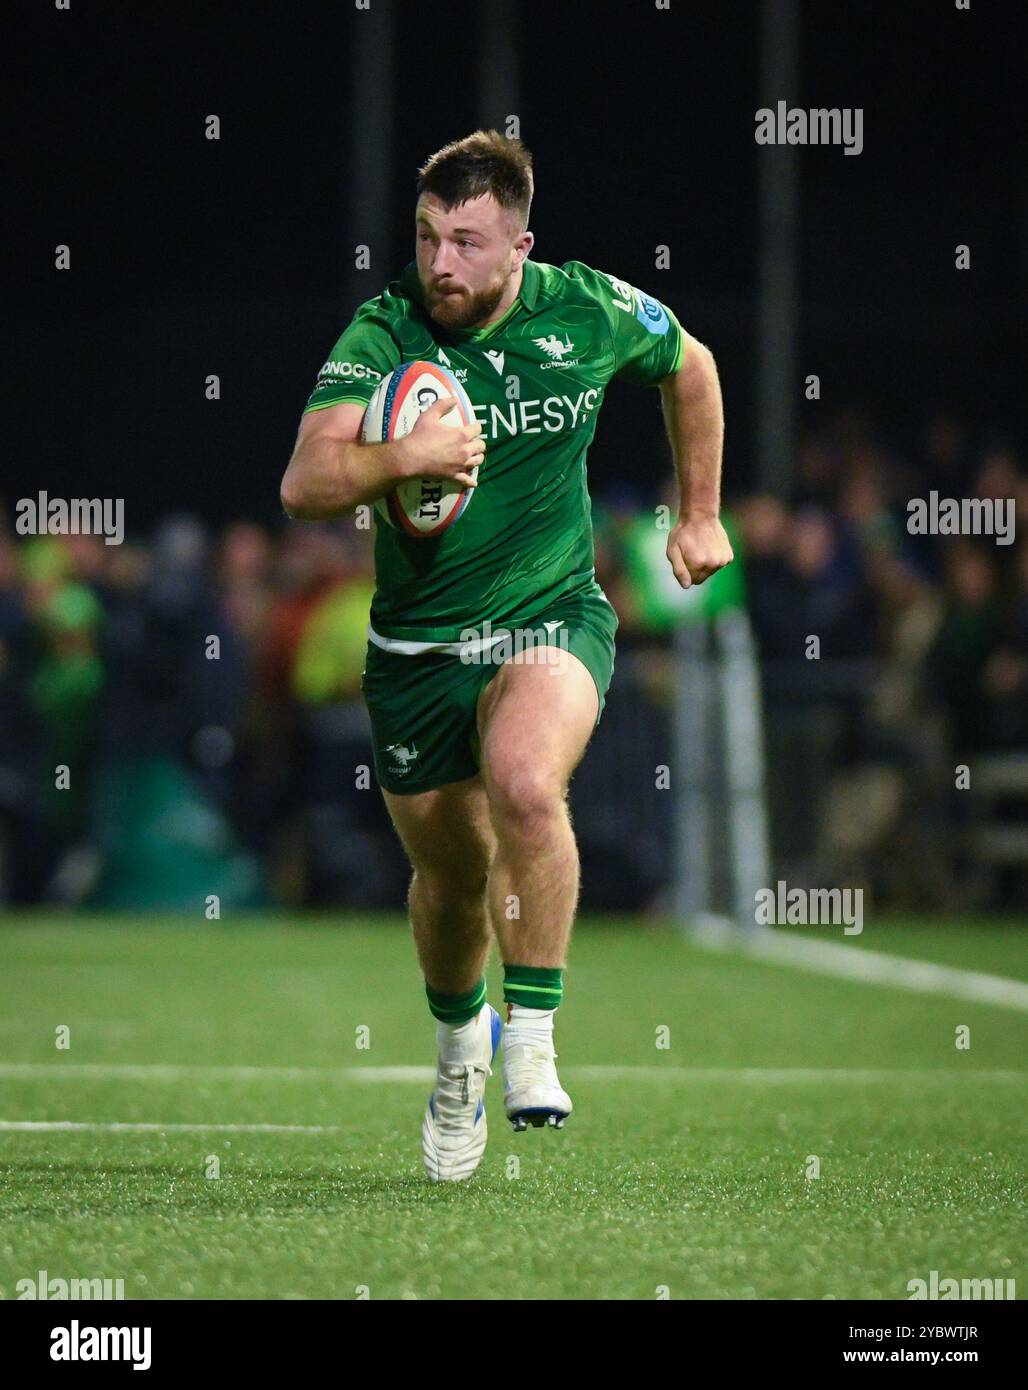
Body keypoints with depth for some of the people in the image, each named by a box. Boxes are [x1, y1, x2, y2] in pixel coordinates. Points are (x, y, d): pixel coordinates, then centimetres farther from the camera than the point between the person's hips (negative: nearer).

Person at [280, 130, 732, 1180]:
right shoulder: (383, 333, -13)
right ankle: (459, 1039, 46)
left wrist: (700, 516, 18)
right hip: (416, 645, 1)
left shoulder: (591, 313, -8)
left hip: (551, 620, -1)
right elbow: (304, 486, -24)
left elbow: (689, 367, 15)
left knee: (525, 786, -32)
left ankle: (531, 1037, -20)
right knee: (450, 875, 13)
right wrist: (401, 458, -42)